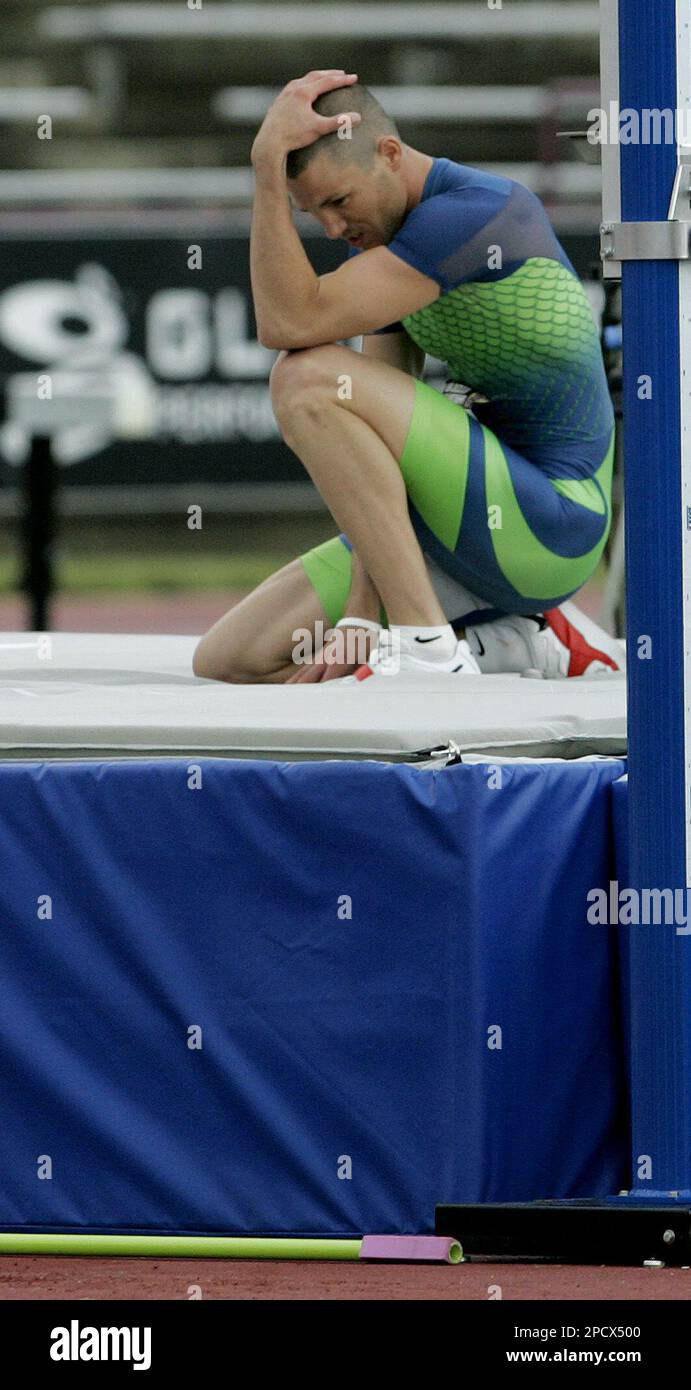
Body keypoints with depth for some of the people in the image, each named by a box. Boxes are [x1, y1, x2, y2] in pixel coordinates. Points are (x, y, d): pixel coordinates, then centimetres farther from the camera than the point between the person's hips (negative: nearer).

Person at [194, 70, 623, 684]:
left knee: (308, 380, -25)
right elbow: (370, 439, 2)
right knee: (229, 660, 3)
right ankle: (506, 644, 4)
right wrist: (362, 609, -8)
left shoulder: (479, 211, -20)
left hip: (549, 529, -10)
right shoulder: (378, 234, 9)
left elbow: (289, 324, -28)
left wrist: (268, 161, -25)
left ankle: (427, 644, -23)